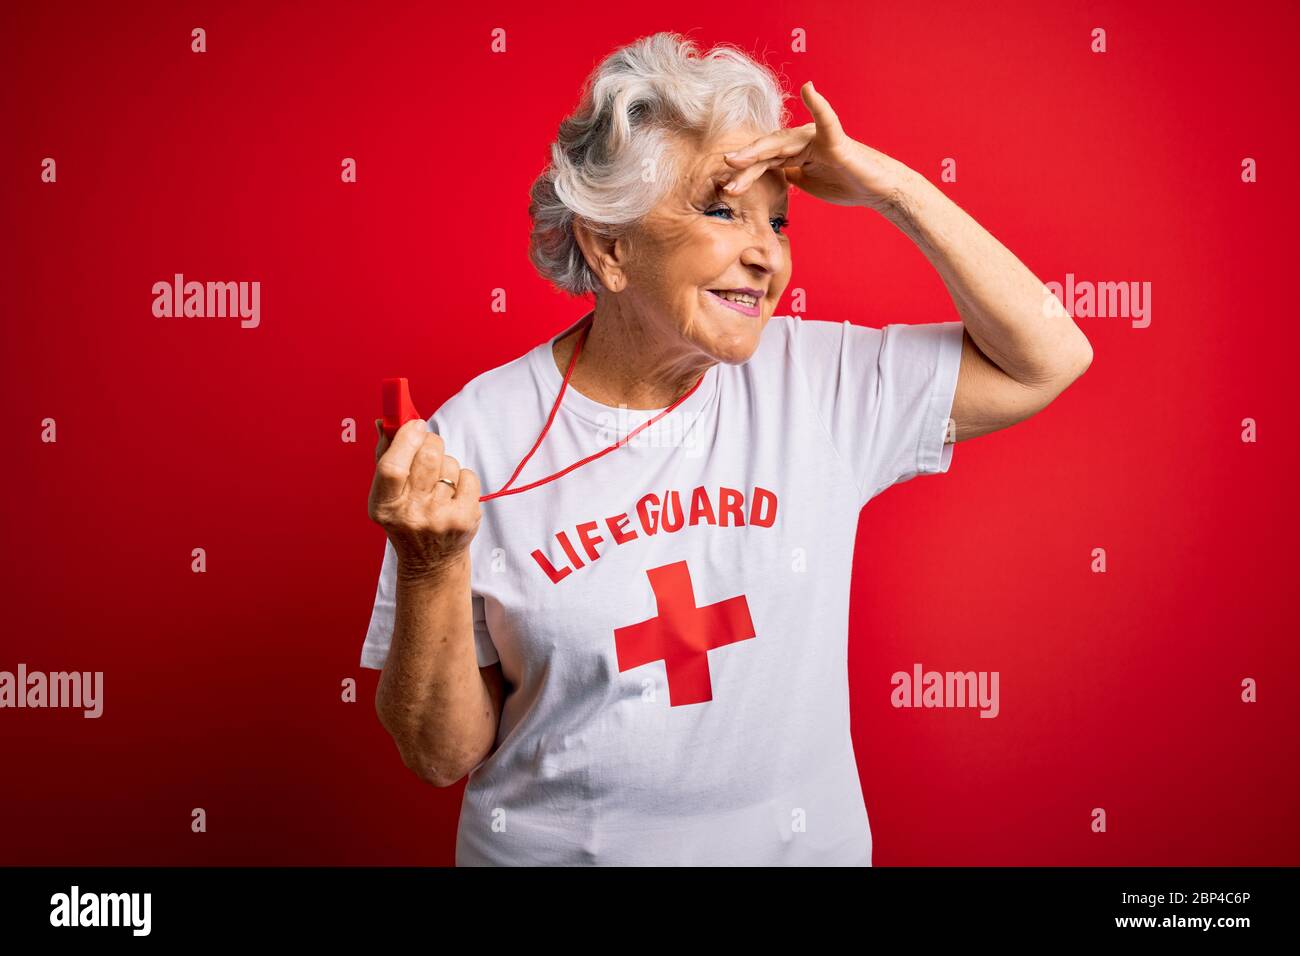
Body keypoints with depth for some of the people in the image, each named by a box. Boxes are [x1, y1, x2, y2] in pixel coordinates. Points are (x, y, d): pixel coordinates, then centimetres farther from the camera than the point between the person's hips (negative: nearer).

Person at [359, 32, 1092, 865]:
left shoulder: (819, 380, -8)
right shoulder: (477, 439, -16)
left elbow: (1048, 358, -8)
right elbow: (444, 753, -11)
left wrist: (891, 186, -16)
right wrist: (432, 564, -30)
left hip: (804, 840, 3)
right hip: (557, 847, -2)